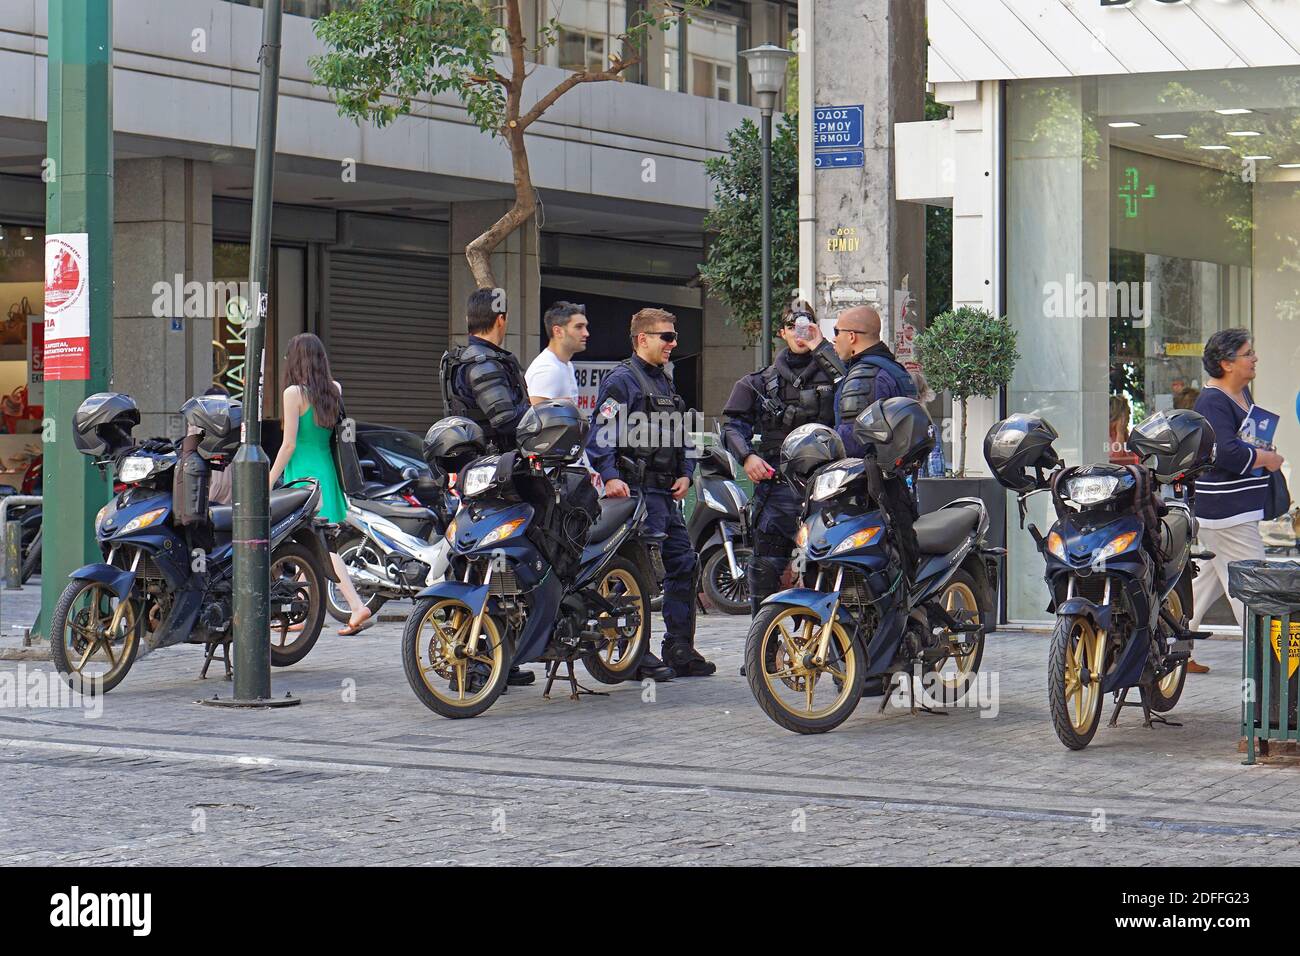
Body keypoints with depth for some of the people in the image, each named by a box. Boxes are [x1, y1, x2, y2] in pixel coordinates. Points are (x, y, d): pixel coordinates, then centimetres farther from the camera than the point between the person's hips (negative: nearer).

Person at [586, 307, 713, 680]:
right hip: (636, 491, -10)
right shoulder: (622, 379, -7)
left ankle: (679, 650, 18)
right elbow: (602, 433, -17)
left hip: (665, 492, 10)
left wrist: (685, 474, 14)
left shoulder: (664, 382, 22)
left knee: (684, 565, 11)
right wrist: (610, 477, -27)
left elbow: (679, 436, 29)